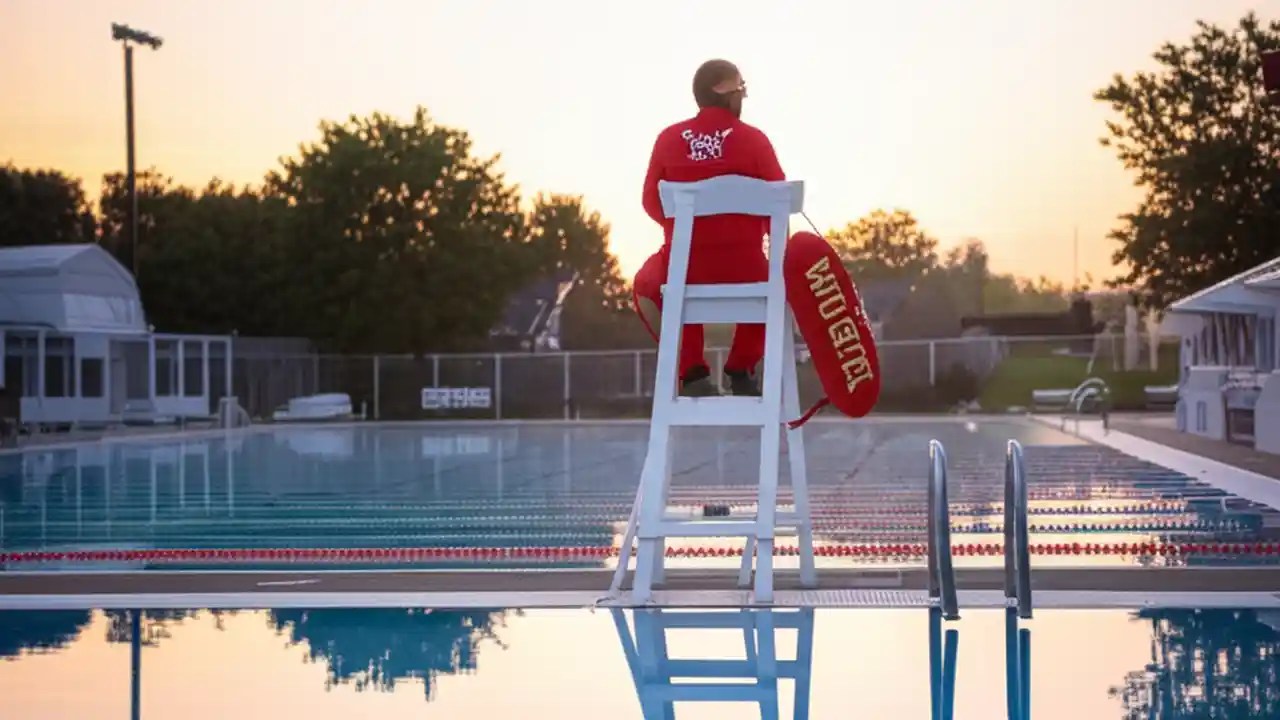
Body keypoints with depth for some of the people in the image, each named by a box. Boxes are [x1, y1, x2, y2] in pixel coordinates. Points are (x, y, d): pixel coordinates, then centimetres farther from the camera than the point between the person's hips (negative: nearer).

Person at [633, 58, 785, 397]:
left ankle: (692, 372, 19)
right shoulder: (754, 139, -5)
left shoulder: (668, 138, 0)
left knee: (646, 285, 35)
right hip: (745, 266, 0)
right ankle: (741, 369, 27)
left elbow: (653, 203, 7)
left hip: (682, 266, 0)